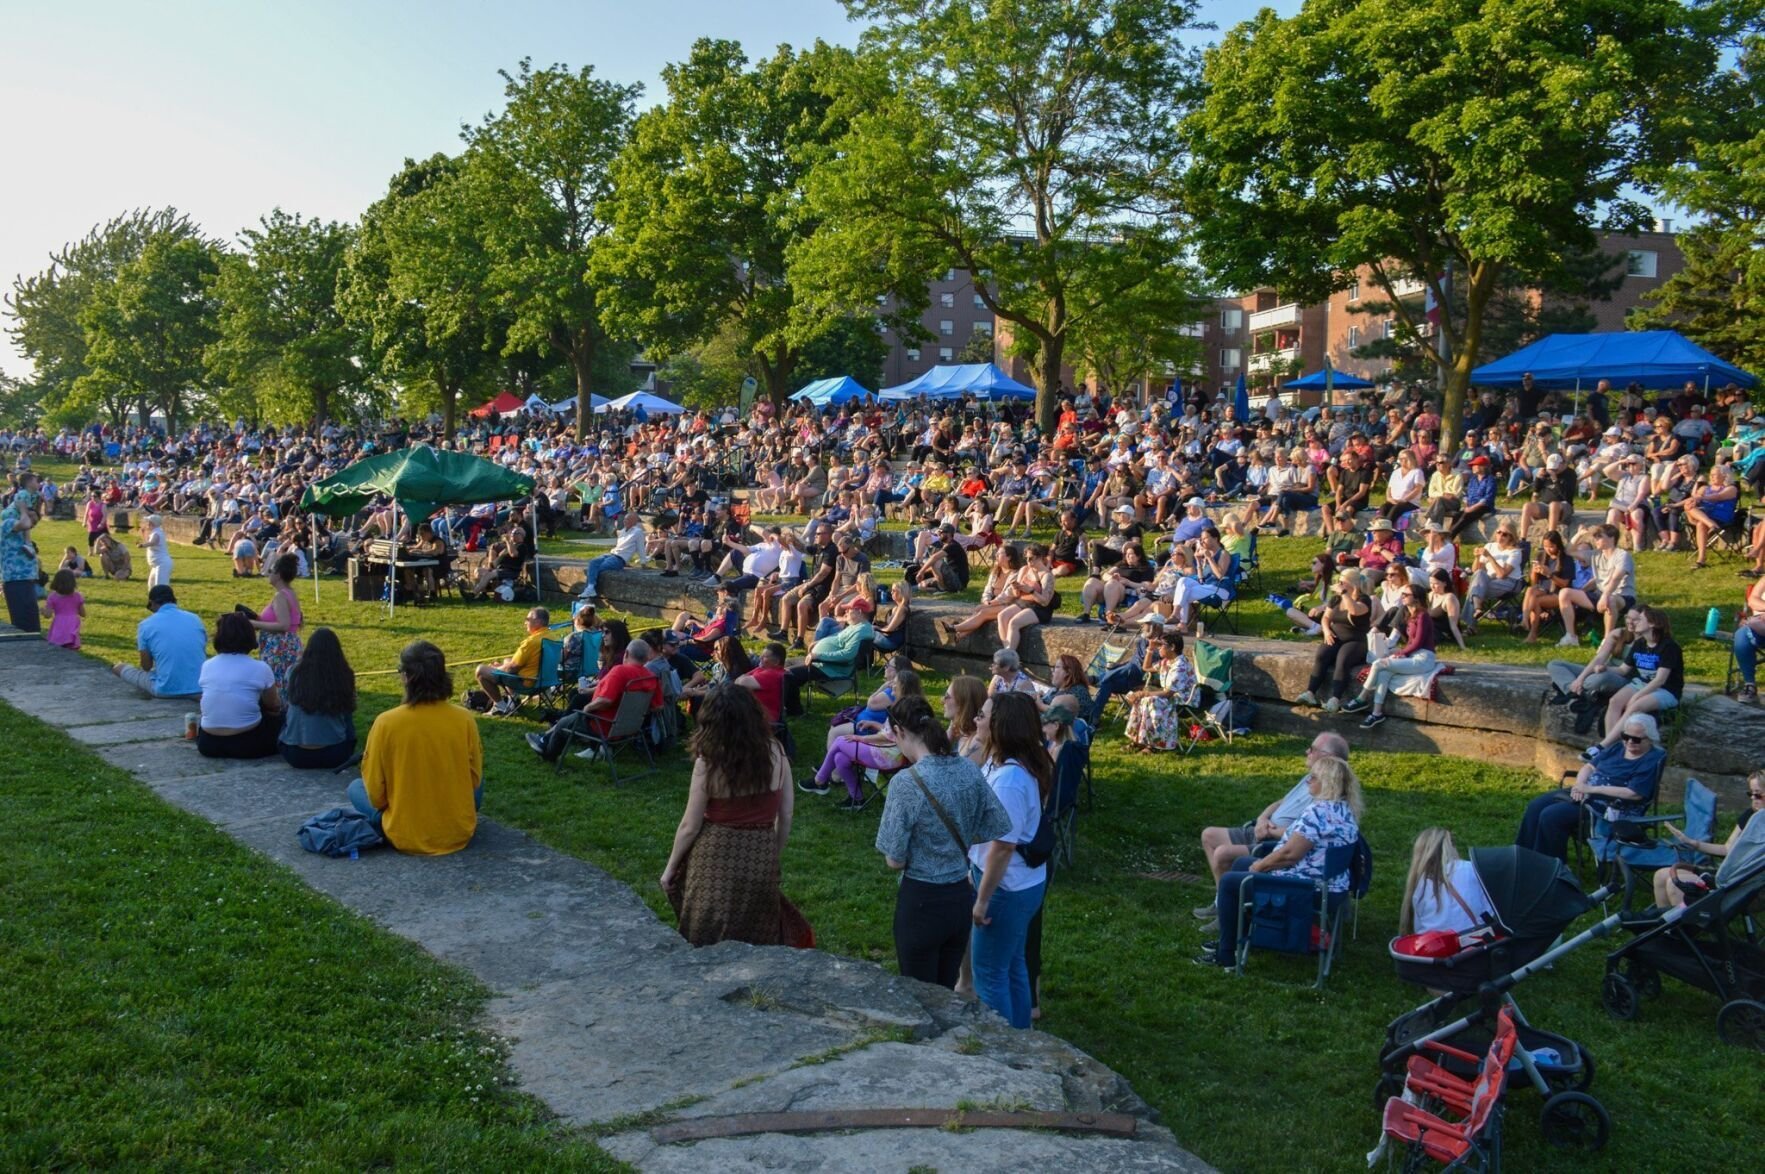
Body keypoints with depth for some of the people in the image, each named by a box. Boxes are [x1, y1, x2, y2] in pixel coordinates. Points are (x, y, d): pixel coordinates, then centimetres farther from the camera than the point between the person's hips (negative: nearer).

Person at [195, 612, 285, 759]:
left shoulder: (206, 666, 3)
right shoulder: (260, 668, -7)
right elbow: (274, 705, 9)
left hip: (208, 744, 4)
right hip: (247, 743, -4)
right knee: (279, 717, 25)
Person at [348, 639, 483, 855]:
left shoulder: (385, 723, -18)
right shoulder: (465, 720, -15)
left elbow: (375, 794, -11)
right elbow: (475, 780, -2)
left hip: (405, 839, 0)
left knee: (356, 788, 24)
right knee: (478, 780, 30)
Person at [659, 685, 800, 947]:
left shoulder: (708, 763, -16)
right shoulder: (776, 754, -7)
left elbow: (690, 826, -8)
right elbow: (785, 818, 1)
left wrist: (670, 868, 7)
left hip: (717, 860, -3)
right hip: (761, 860, 3)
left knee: (708, 948, 15)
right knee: (756, 940, 20)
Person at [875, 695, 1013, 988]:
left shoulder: (907, 783, -20)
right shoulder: (969, 770, -3)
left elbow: (895, 860, -16)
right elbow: (1001, 828, 3)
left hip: (922, 901, -6)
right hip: (962, 897, 6)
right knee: (946, 991, 21)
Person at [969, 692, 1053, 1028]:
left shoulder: (1009, 780, -29)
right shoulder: (1004, 764, 1)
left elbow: (1002, 847, -26)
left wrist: (983, 899, -18)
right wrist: (976, 870, 19)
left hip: (1007, 889, -9)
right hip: (1023, 884, 9)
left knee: (989, 973, 8)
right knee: (1012, 965, 23)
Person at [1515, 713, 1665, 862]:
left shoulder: (1651, 761, -12)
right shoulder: (1617, 748, 12)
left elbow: (1634, 794, -22)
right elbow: (1589, 766, 15)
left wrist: (1592, 789, -20)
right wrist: (1579, 784, -8)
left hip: (1610, 807, -9)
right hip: (1586, 792, 9)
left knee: (1550, 816, -24)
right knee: (1535, 806, -6)